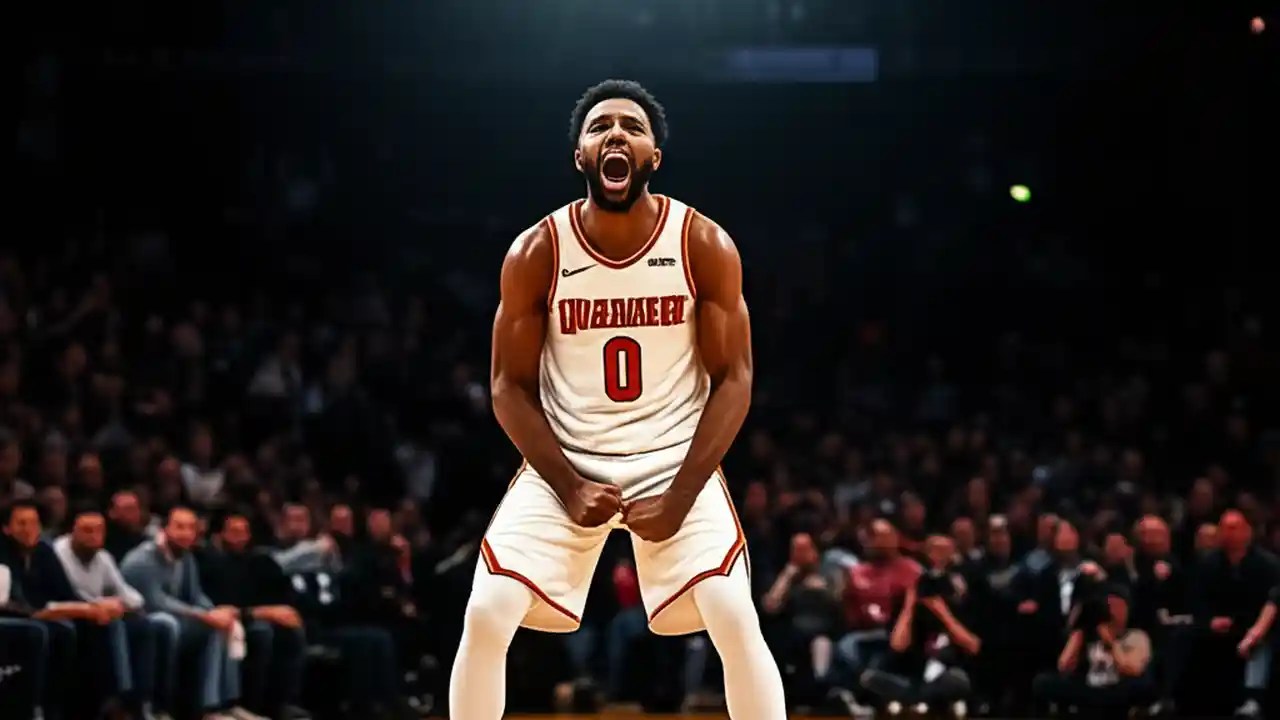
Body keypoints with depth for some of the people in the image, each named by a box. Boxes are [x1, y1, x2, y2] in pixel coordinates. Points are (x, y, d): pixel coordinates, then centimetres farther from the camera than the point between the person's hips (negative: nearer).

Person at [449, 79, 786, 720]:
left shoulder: (705, 247, -10)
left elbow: (733, 379, -6)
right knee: (486, 617, -13)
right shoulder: (536, 254, -9)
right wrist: (569, 488, -14)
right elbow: (511, 387, -2)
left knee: (736, 620, -17)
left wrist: (679, 496, -15)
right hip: (564, 464, 1)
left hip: (676, 461, -1)